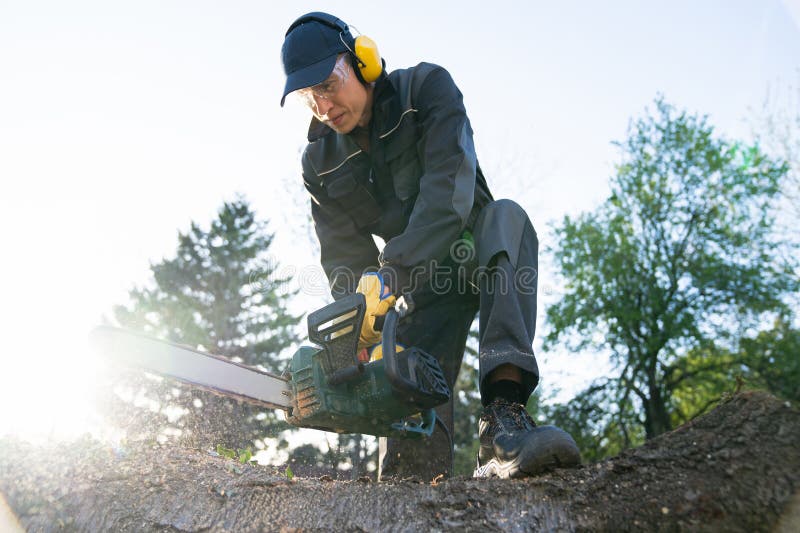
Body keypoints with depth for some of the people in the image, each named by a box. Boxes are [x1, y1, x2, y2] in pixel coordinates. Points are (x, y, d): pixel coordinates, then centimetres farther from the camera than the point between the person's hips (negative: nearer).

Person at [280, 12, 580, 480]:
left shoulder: (427, 88, -14)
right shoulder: (320, 164, -2)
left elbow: (449, 190, -30)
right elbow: (345, 261, -9)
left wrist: (390, 274, -41)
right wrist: (362, 341, -26)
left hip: (477, 256, -2)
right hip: (425, 283, 3)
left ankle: (504, 415, -49)